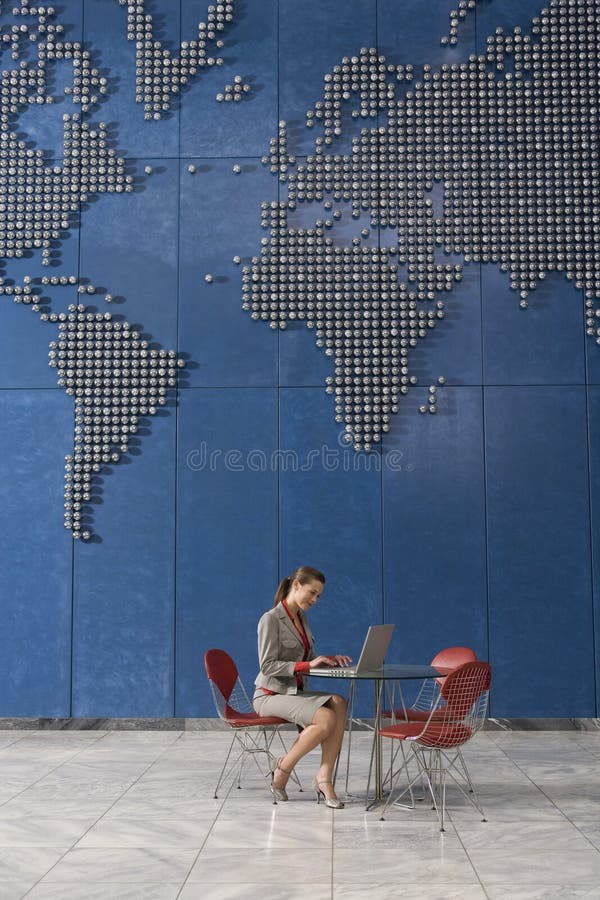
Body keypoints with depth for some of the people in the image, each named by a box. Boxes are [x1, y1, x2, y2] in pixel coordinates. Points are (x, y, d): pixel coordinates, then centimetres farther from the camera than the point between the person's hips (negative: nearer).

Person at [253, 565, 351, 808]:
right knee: (327, 719, -28)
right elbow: (267, 666, -18)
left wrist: (328, 659, 0)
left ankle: (324, 778, -23)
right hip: (270, 695, -7)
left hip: (295, 693, 7)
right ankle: (283, 769, -8)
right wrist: (307, 665, -24)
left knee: (338, 703, -22)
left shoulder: (301, 617, 13)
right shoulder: (270, 619, -12)